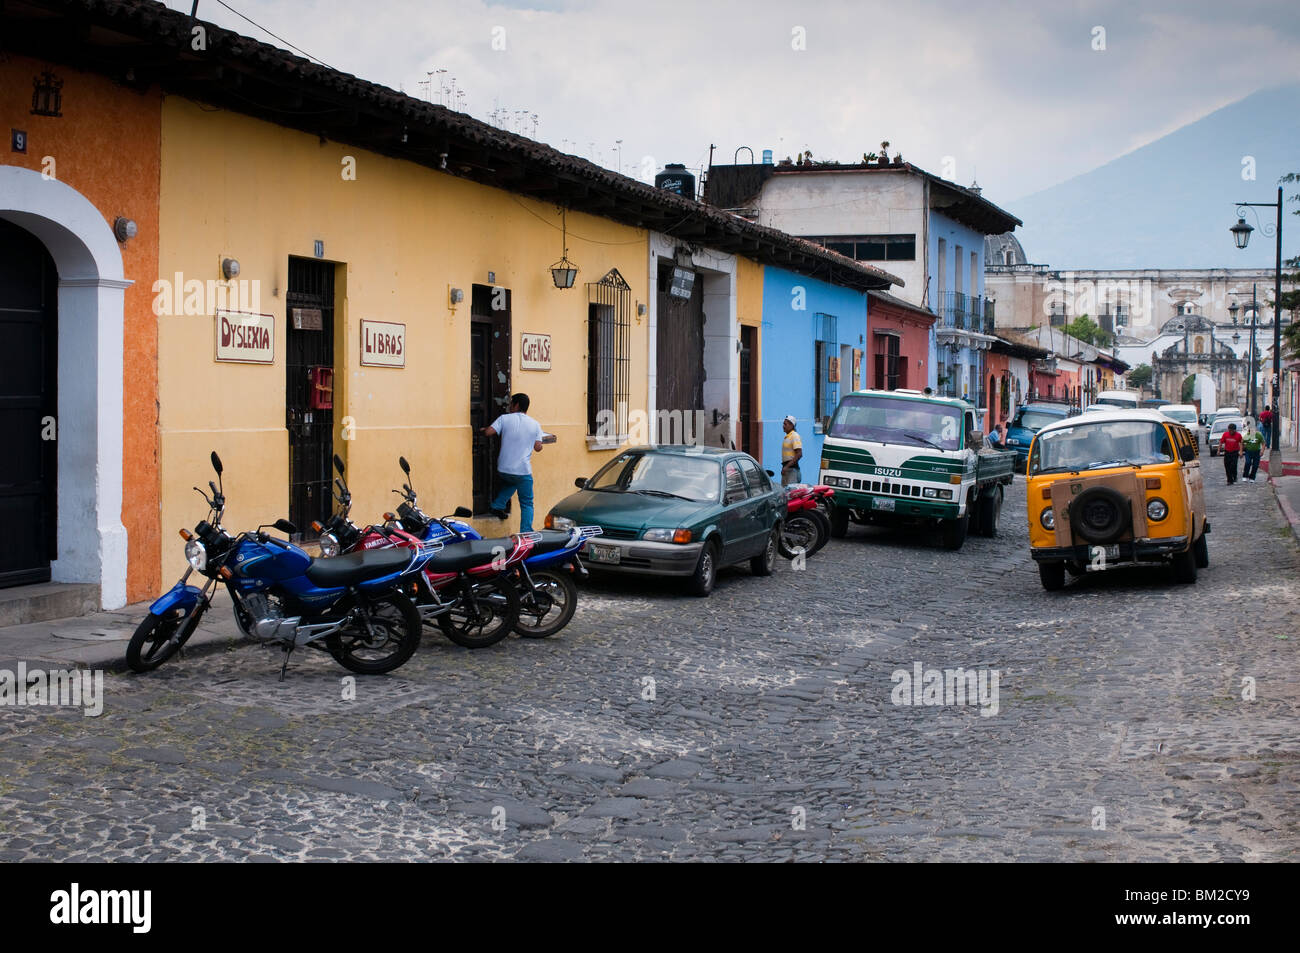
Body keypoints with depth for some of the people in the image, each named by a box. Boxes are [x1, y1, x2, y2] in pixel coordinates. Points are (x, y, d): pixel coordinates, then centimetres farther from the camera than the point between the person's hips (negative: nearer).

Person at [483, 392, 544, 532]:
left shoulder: (504, 418, -2)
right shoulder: (535, 425, 2)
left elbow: (488, 432, -11)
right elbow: (538, 447, 1)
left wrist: (483, 430, 12)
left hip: (503, 470, 2)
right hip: (523, 471, -2)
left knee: (510, 483, 36)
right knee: (527, 504, 8)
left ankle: (498, 505, 21)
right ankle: (525, 532, -2)